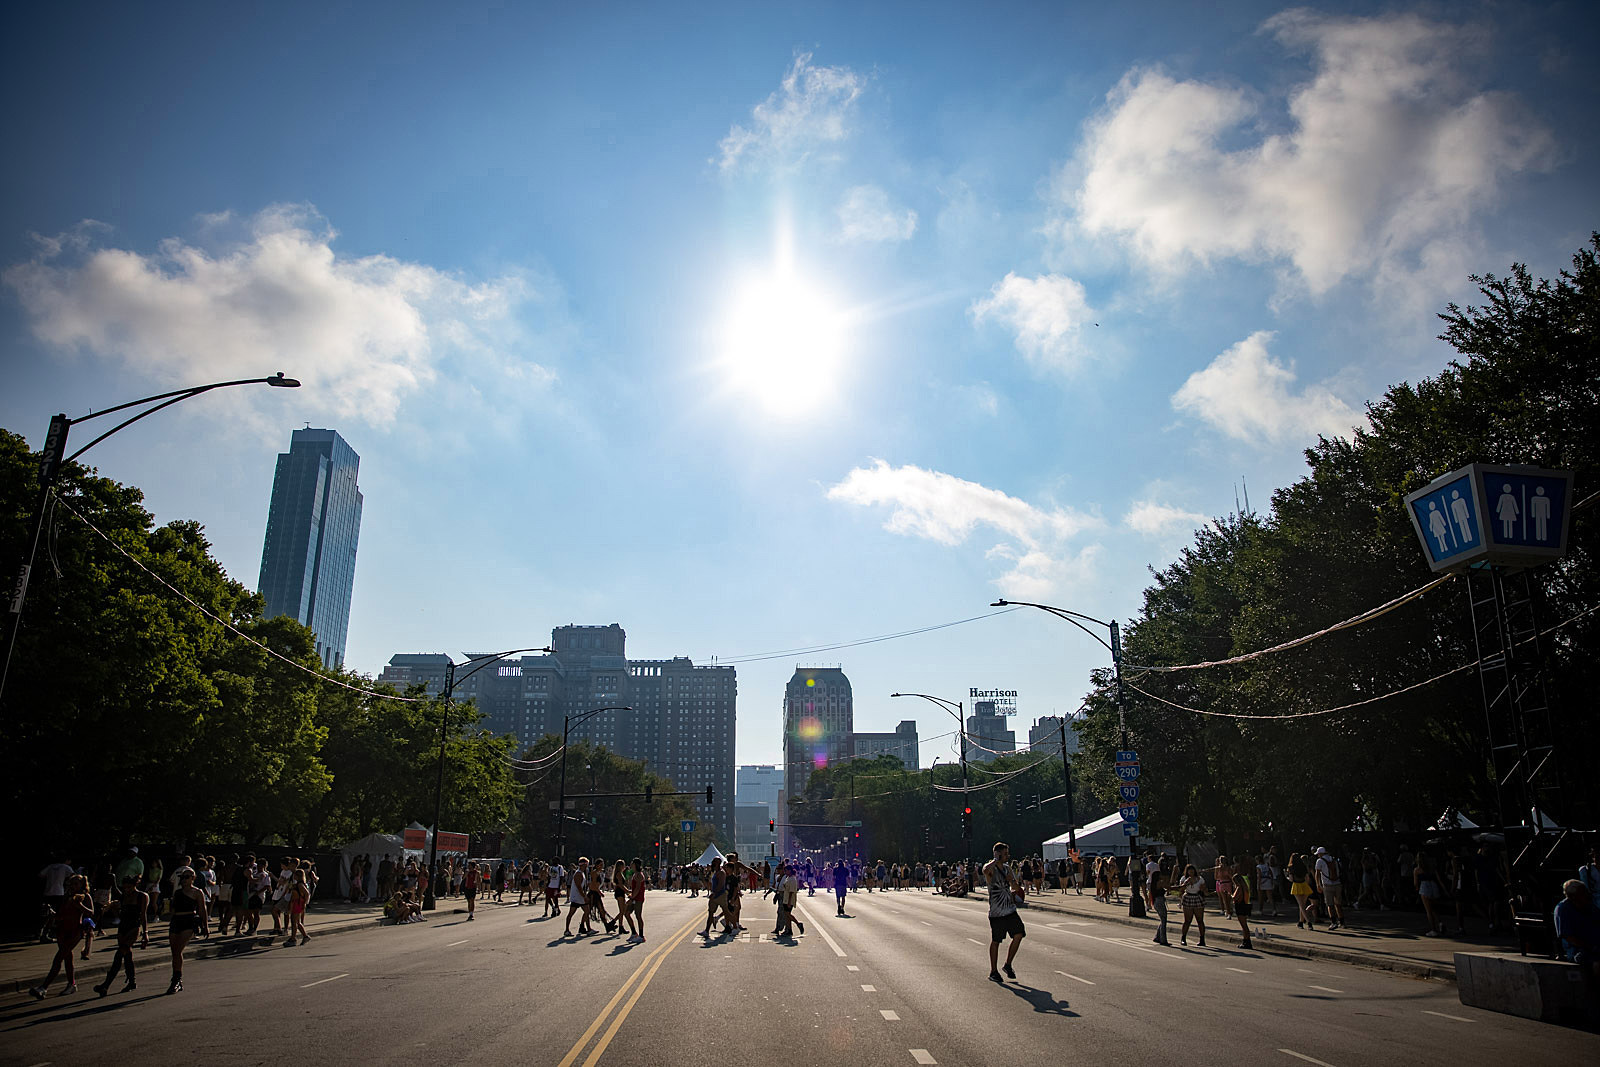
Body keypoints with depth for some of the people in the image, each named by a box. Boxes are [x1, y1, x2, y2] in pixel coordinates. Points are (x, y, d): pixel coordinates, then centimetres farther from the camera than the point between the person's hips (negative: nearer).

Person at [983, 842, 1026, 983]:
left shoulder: (1008, 868, 12)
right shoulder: (990, 868, -10)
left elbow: (1017, 889, 18)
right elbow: (986, 870, -38)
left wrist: (1013, 882, -5)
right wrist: (996, 860, -23)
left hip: (1010, 910, 6)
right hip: (996, 912, -6)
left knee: (1019, 935, -1)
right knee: (995, 941, 1)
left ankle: (1008, 965, 17)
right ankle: (993, 971, 14)